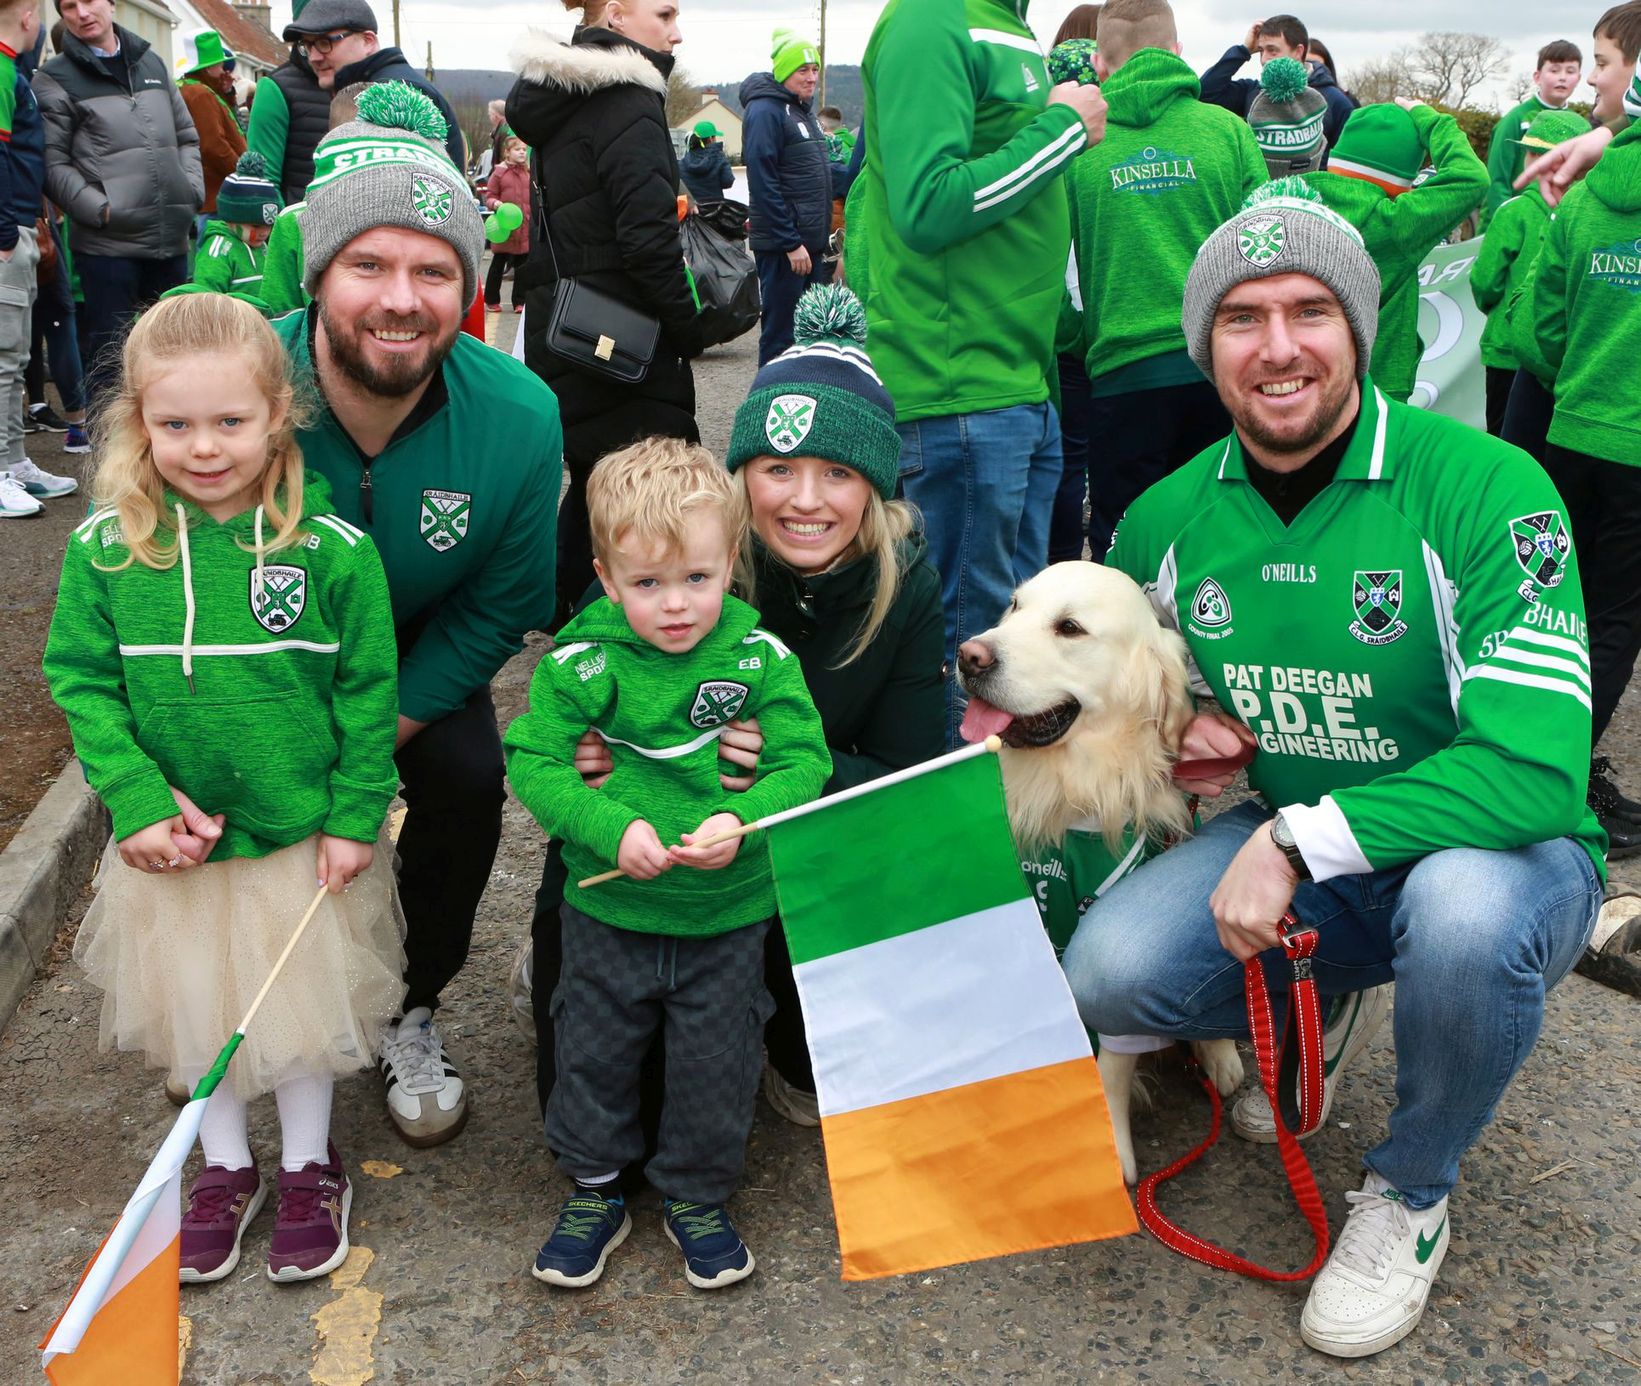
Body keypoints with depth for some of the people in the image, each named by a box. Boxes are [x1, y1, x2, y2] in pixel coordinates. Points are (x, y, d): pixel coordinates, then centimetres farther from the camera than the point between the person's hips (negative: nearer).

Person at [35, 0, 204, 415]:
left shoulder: (151, 63, 16)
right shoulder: (55, 80, 0)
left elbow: (187, 137, 22)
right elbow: (52, 164, -5)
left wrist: (192, 190, 6)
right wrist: (100, 210, -15)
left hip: (171, 239, 5)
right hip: (107, 244, -5)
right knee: (111, 355, -3)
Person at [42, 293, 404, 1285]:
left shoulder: (332, 549, -15)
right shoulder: (106, 549, -11)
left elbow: (369, 690, -8)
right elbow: (80, 679, -4)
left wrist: (355, 816, -8)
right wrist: (137, 802, -14)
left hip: (305, 834, -2)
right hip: (175, 837, 2)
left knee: (303, 1006, 16)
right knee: (194, 1010, 18)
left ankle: (308, 1165, 40)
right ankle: (226, 1168, 42)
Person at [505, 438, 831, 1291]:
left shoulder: (760, 657, -11)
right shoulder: (583, 661, -13)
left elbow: (804, 761, -11)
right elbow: (532, 758, -13)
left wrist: (740, 821, -28)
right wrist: (611, 827, -26)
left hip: (729, 912, 0)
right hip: (608, 909, 0)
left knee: (717, 1065, 14)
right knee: (593, 1052, 17)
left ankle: (698, 1197, 38)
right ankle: (594, 1190, 40)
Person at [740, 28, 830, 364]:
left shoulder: (802, 110, 17)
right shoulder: (765, 110, -12)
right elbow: (763, 182, -19)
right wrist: (790, 243, -21)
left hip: (811, 241, 9)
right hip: (783, 245, -9)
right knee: (781, 335, -4)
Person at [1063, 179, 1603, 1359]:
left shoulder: (1483, 488, -20)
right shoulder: (1168, 521, -3)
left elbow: (1538, 766, -28)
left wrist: (1303, 839, -31)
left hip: (1498, 850, -3)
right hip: (1289, 852, 4)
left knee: (1465, 909, -39)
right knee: (1108, 975, -20)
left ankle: (1413, 1195, -5)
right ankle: (1313, 1012, 16)